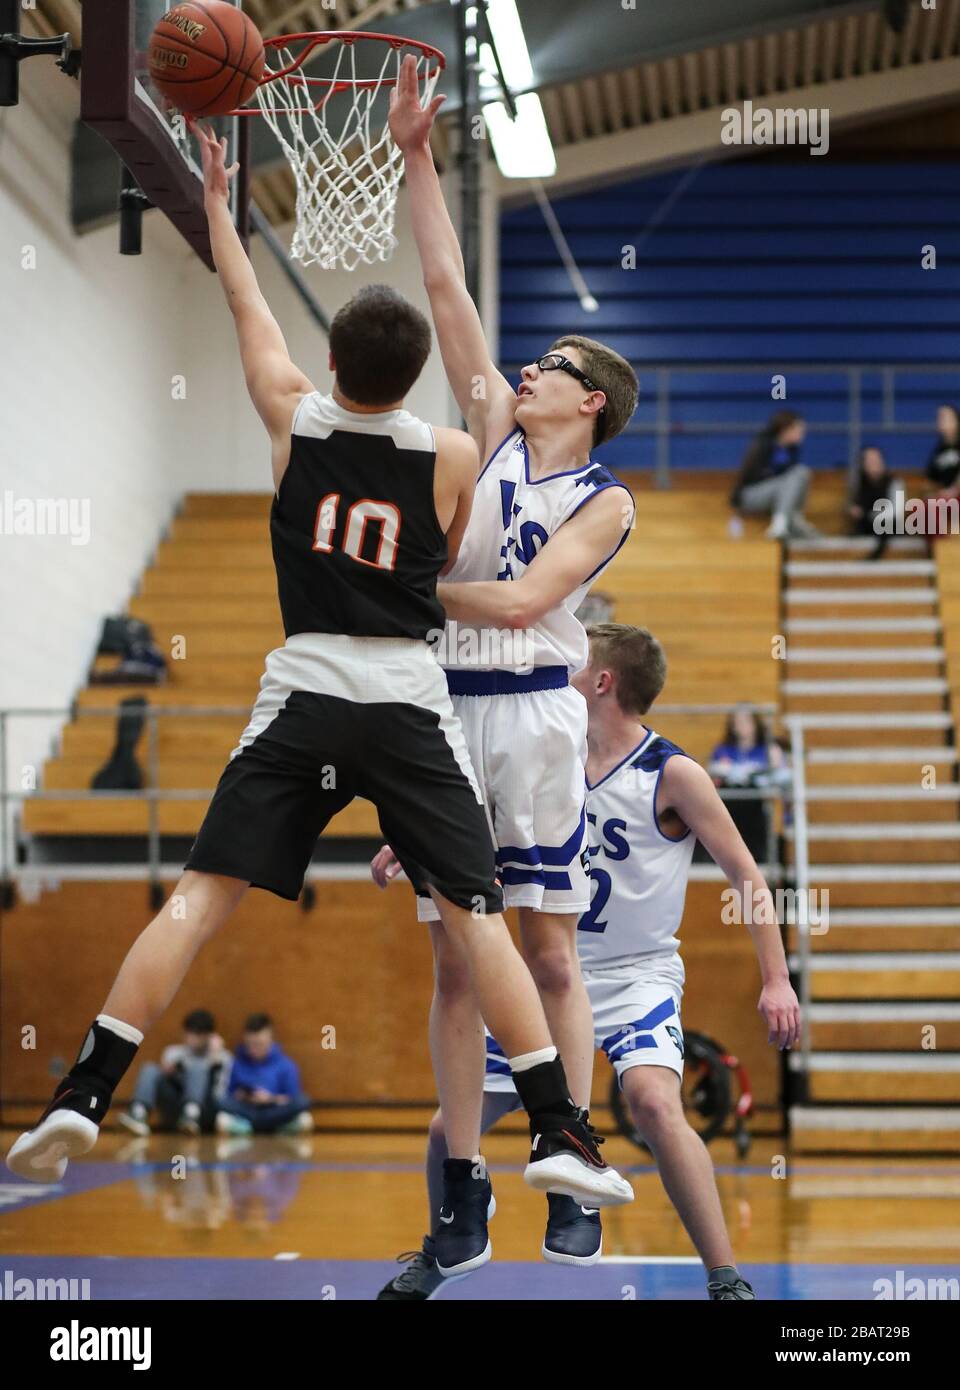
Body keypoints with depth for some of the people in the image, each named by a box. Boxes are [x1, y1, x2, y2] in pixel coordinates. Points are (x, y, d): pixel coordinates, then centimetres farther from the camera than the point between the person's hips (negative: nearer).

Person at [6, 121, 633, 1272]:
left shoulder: (294, 418, 2)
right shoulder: (453, 455, -2)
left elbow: (246, 302, 17)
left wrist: (216, 198, 31)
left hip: (301, 693, 1)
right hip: (411, 700, -1)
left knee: (198, 899, 3)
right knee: (477, 918, 0)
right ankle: (559, 1134, -3)